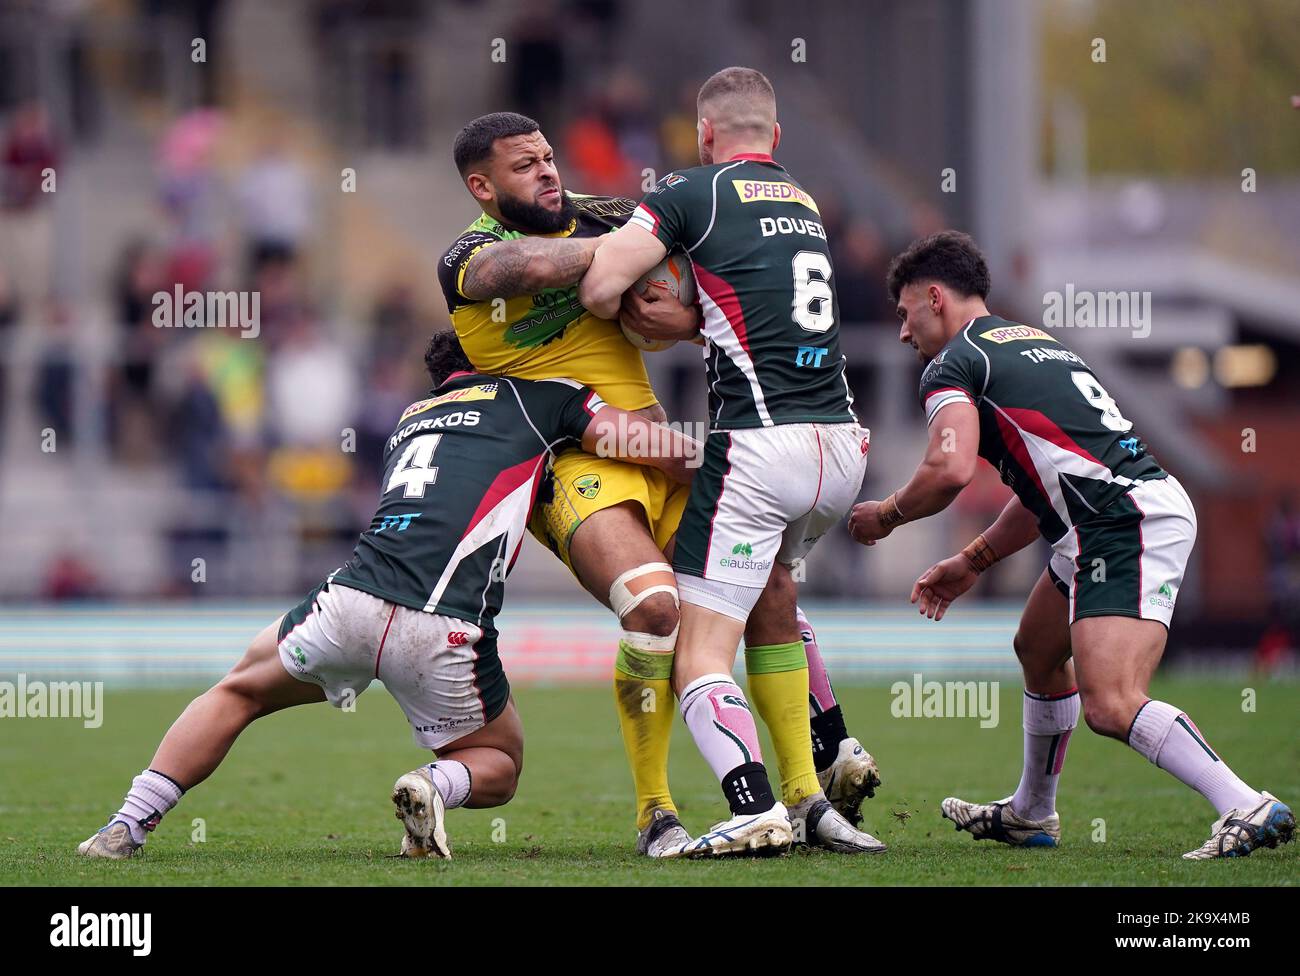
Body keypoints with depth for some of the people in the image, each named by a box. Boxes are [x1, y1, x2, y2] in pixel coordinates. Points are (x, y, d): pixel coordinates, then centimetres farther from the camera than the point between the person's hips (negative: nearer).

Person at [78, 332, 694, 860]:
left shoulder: (411, 419, 30)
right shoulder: (538, 397, 16)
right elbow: (670, 453, 13)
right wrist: (697, 482, 31)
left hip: (352, 601, 4)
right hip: (444, 633, -3)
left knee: (240, 691, 30)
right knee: (499, 766, 23)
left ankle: (126, 827, 15)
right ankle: (439, 783, -11)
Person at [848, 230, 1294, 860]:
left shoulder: (952, 364, -1)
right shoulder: (1033, 343, 28)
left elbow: (950, 470, -18)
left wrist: (887, 514, 3)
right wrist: (971, 563, 37)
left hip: (1125, 522, -10)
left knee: (1110, 707, -21)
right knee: (1039, 649, 30)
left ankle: (1249, 810, -31)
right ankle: (1031, 815, 44)